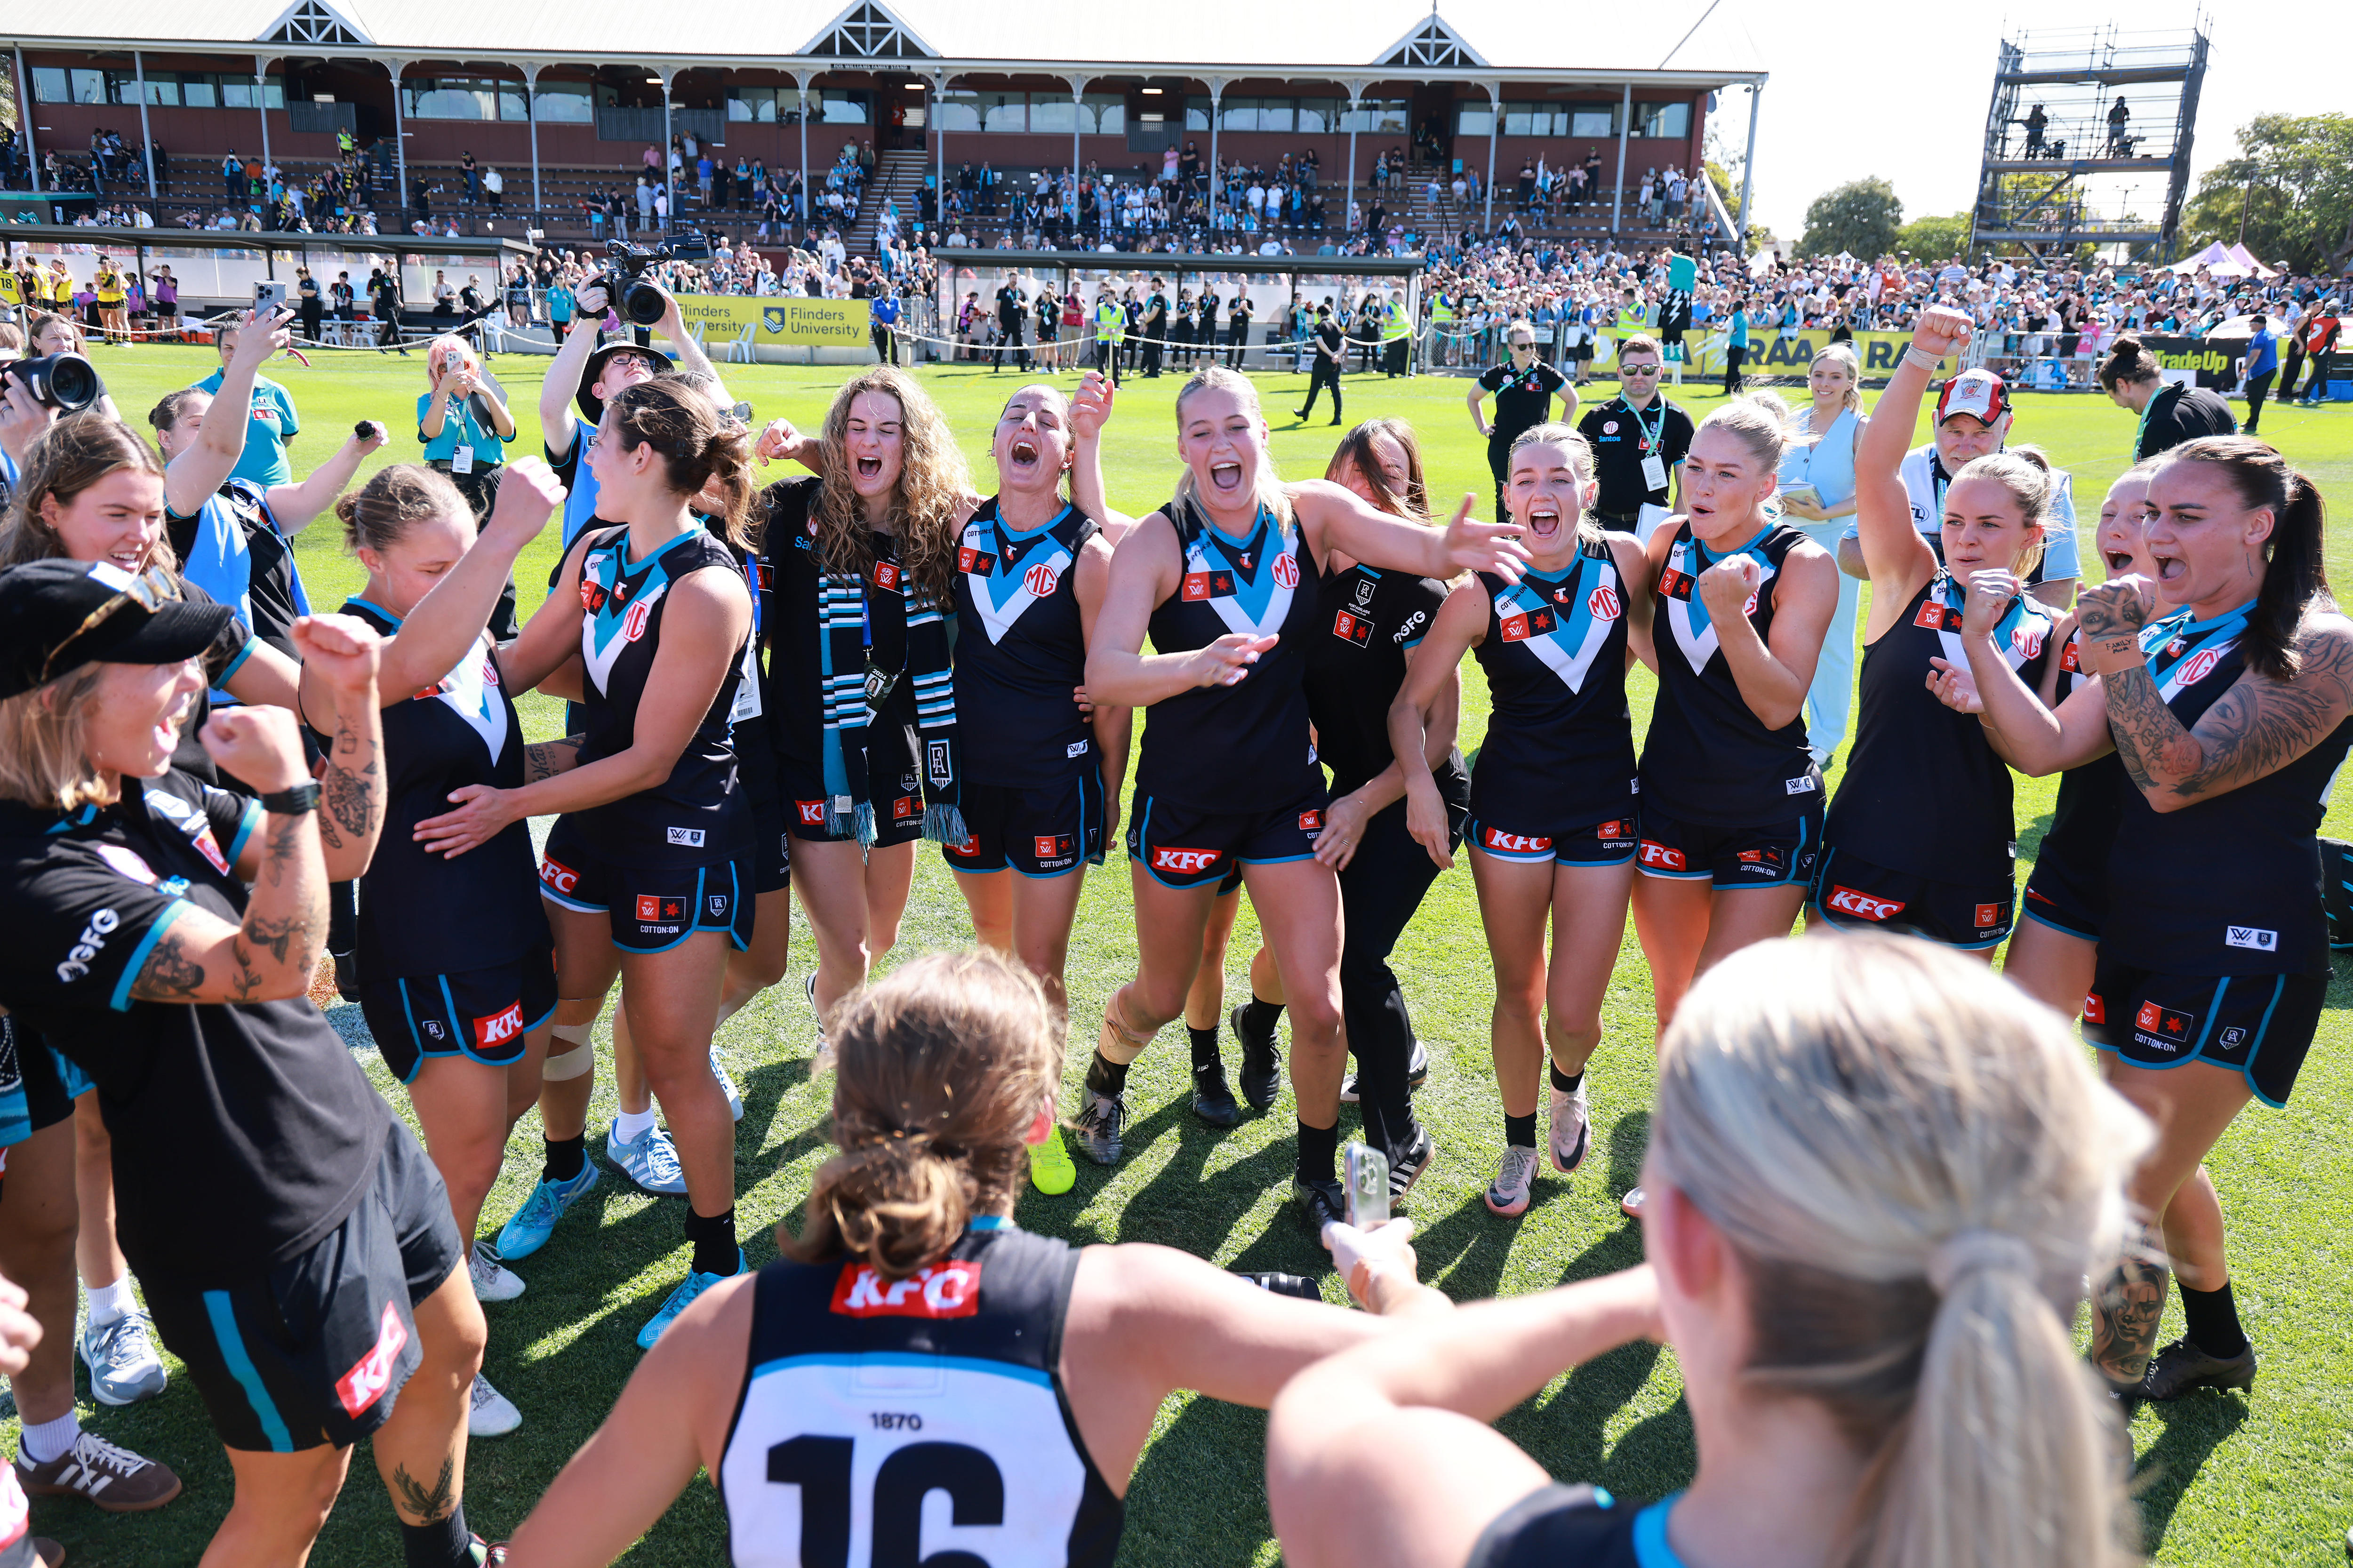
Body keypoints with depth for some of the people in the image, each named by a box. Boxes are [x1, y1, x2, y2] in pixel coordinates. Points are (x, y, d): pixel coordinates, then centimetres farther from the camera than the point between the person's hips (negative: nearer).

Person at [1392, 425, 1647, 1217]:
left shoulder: (1624, 558, -3)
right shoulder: (1481, 590, -9)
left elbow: (1662, 651, 15)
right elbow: (1410, 704, -5)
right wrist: (1419, 781, -16)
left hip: (1605, 804, 1)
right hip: (1510, 803, -1)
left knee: (1573, 1011, -1)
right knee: (1517, 992, 10)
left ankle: (1569, 1085, 37)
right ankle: (1519, 1145, 34)